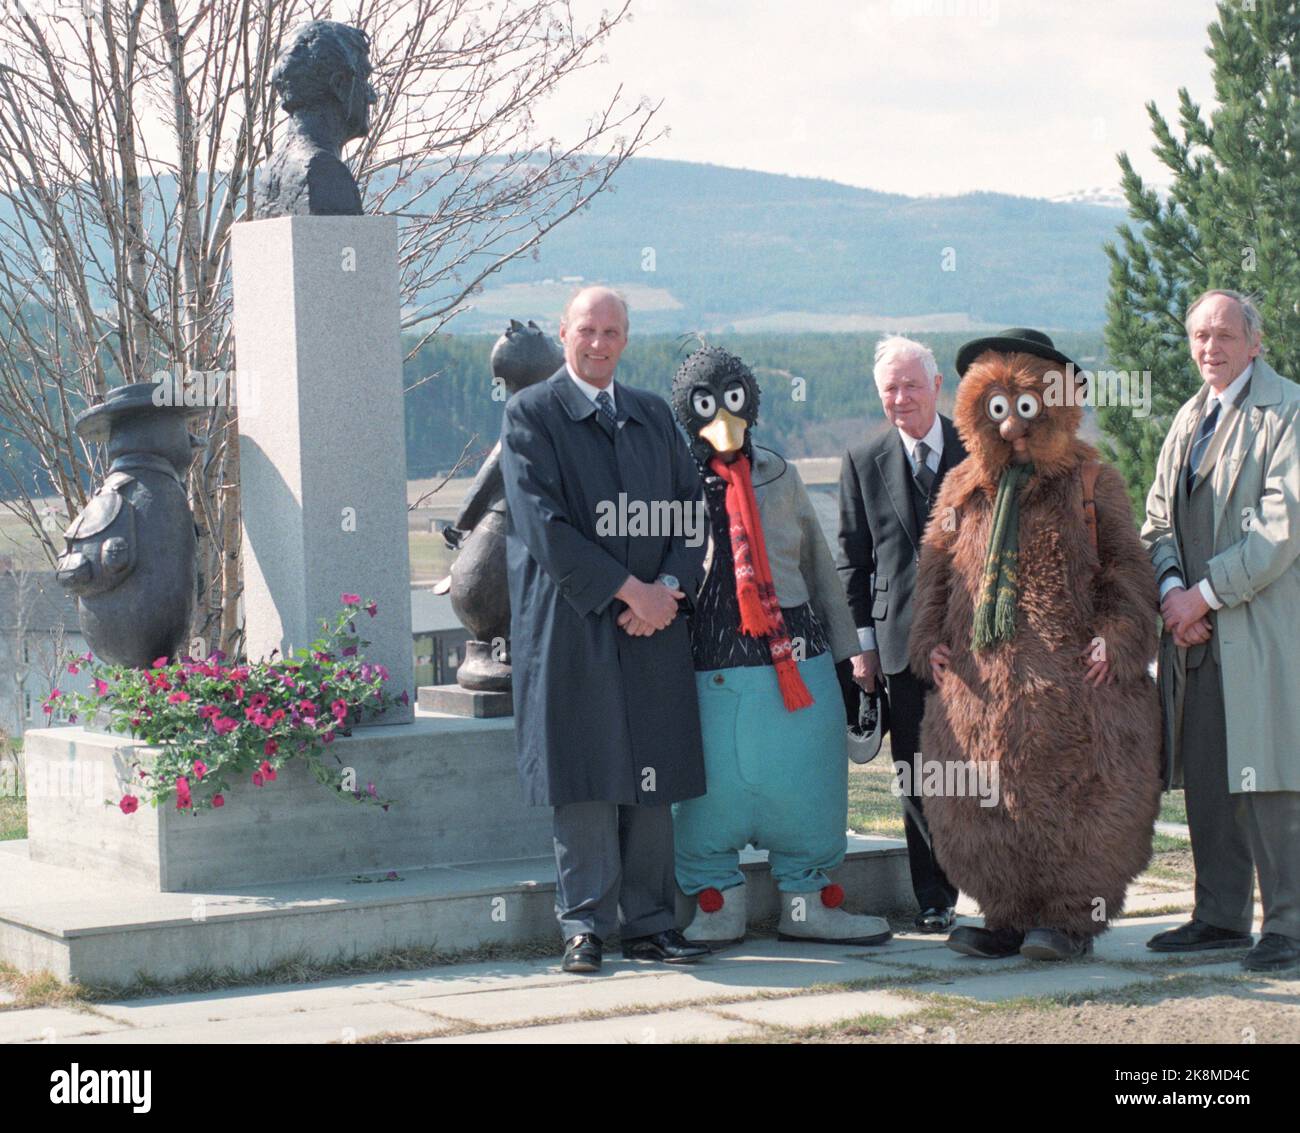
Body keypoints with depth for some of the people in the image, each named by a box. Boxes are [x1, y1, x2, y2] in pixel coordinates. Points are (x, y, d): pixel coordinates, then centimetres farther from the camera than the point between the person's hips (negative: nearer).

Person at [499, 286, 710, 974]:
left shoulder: (654, 416, 16)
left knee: (653, 778, 4)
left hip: (653, 630, 5)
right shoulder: (530, 415, 0)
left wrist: (671, 587, -7)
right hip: (571, 626, -4)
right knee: (584, 777, -4)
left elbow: (691, 507, 12)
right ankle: (585, 927, 2)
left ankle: (650, 924, 9)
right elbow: (543, 523, -10)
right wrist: (626, 588, -13)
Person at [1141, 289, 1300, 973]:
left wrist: (1205, 594, -13)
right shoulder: (1190, 419, 19)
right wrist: (1170, 589, -1)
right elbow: (1159, 517, 18)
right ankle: (1220, 915, 18)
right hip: (1196, 632, 7)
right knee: (1206, 780, 9)